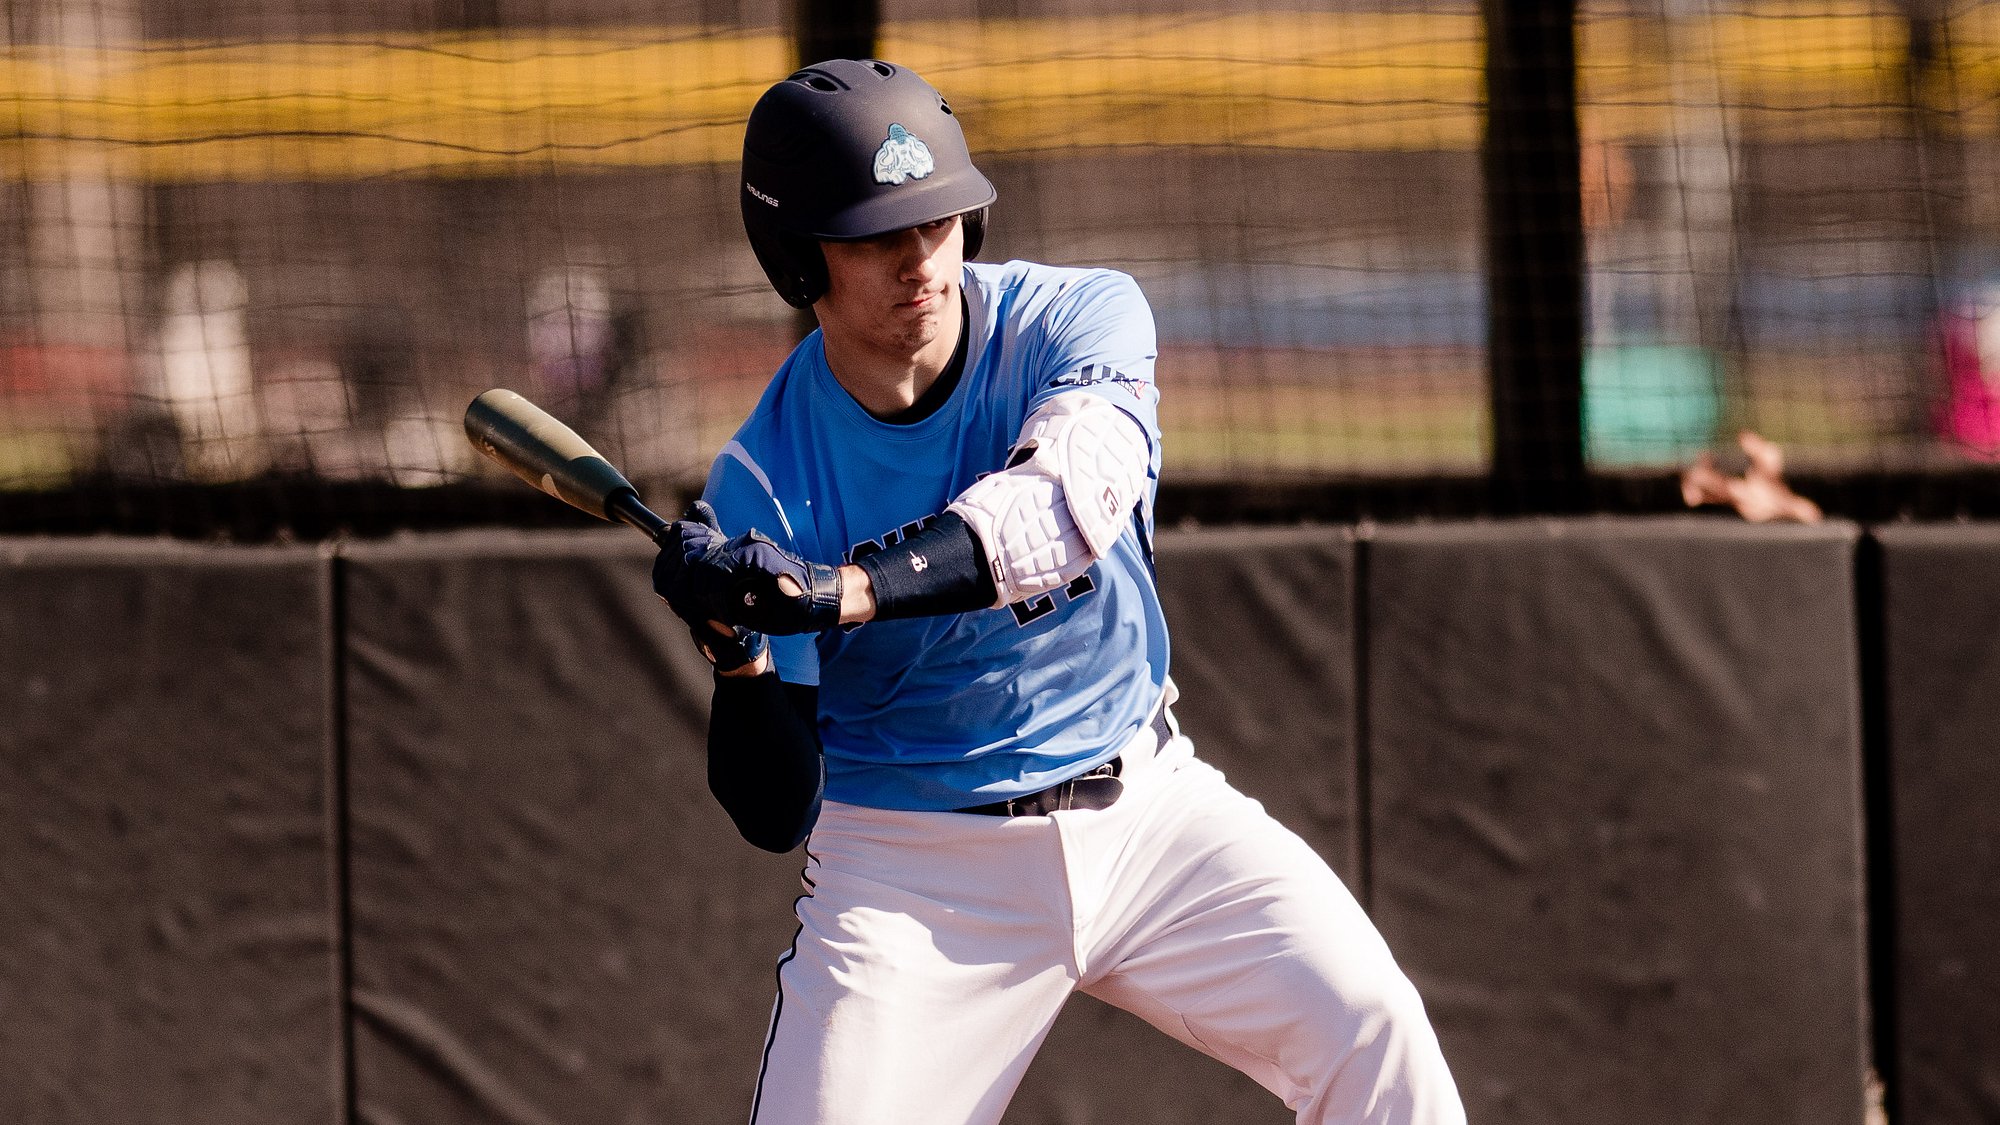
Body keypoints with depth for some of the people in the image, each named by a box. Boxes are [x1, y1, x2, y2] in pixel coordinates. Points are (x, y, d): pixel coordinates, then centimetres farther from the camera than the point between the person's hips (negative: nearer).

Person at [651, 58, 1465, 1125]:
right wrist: (739, 656, -34)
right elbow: (776, 816, -13)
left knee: (1371, 1027, -13)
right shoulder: (764, 490, -13)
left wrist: (840, 590, -45)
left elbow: (1068, 505, -33)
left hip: (1138, 802, 1)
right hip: (912, 867, -1)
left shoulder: (1081, 318, -10)